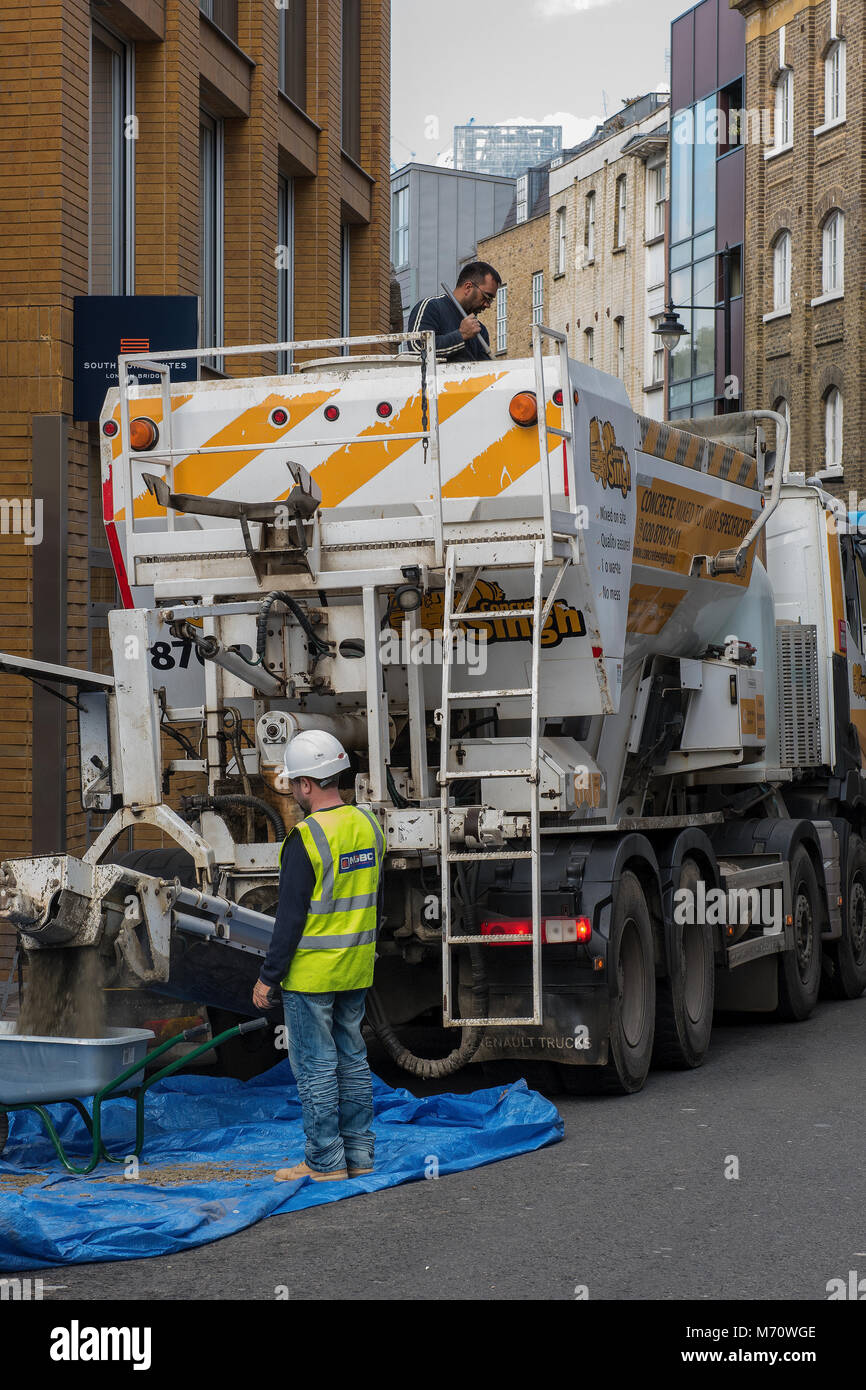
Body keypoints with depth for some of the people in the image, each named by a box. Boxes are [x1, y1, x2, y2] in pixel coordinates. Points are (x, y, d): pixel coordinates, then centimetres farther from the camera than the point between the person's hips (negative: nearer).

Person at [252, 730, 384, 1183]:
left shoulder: (306, 839, -18)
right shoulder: (368, 826, 6)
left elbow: (291, 916, -17)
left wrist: (269, 975, -10)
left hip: (311, 972, -8)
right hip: (357, 971, 8)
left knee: (315, 1065, 0)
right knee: (352, 1058, 14)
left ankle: (325, 1160, 3)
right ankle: (358, 1154, 19)